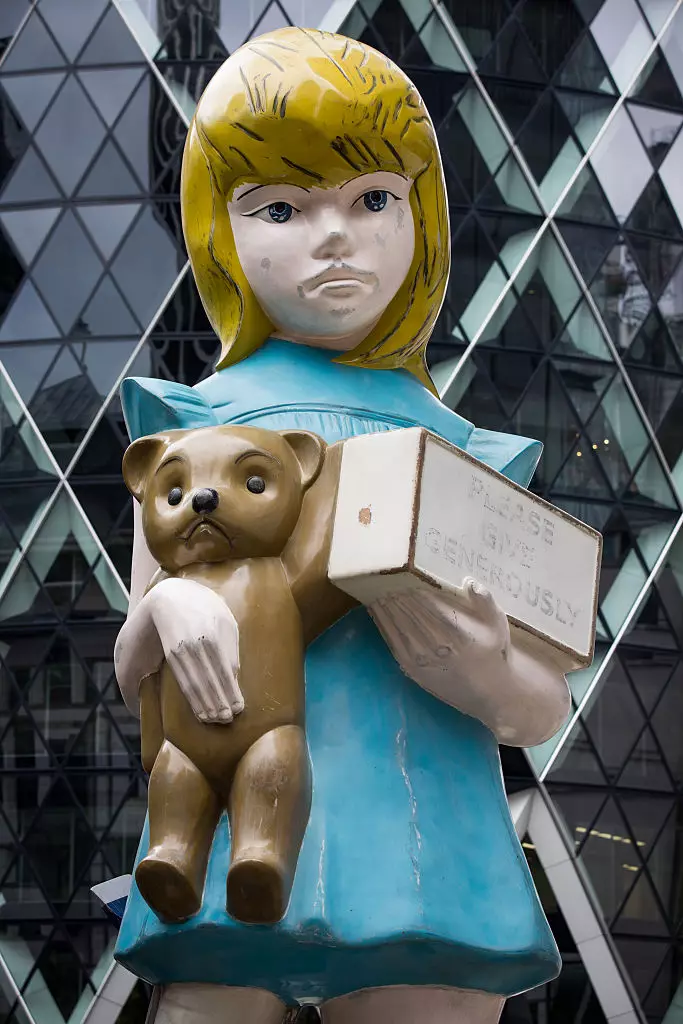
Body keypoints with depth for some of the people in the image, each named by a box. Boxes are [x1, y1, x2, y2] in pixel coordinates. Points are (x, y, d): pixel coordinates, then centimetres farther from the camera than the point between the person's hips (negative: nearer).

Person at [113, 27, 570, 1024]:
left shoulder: (460, 452, 14)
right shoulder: (197, 423, 13)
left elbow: (546, 709, 15)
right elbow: (132, 673, 13)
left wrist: (488, 678, -10)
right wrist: (167, 606, -11)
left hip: (421, 859, 1)